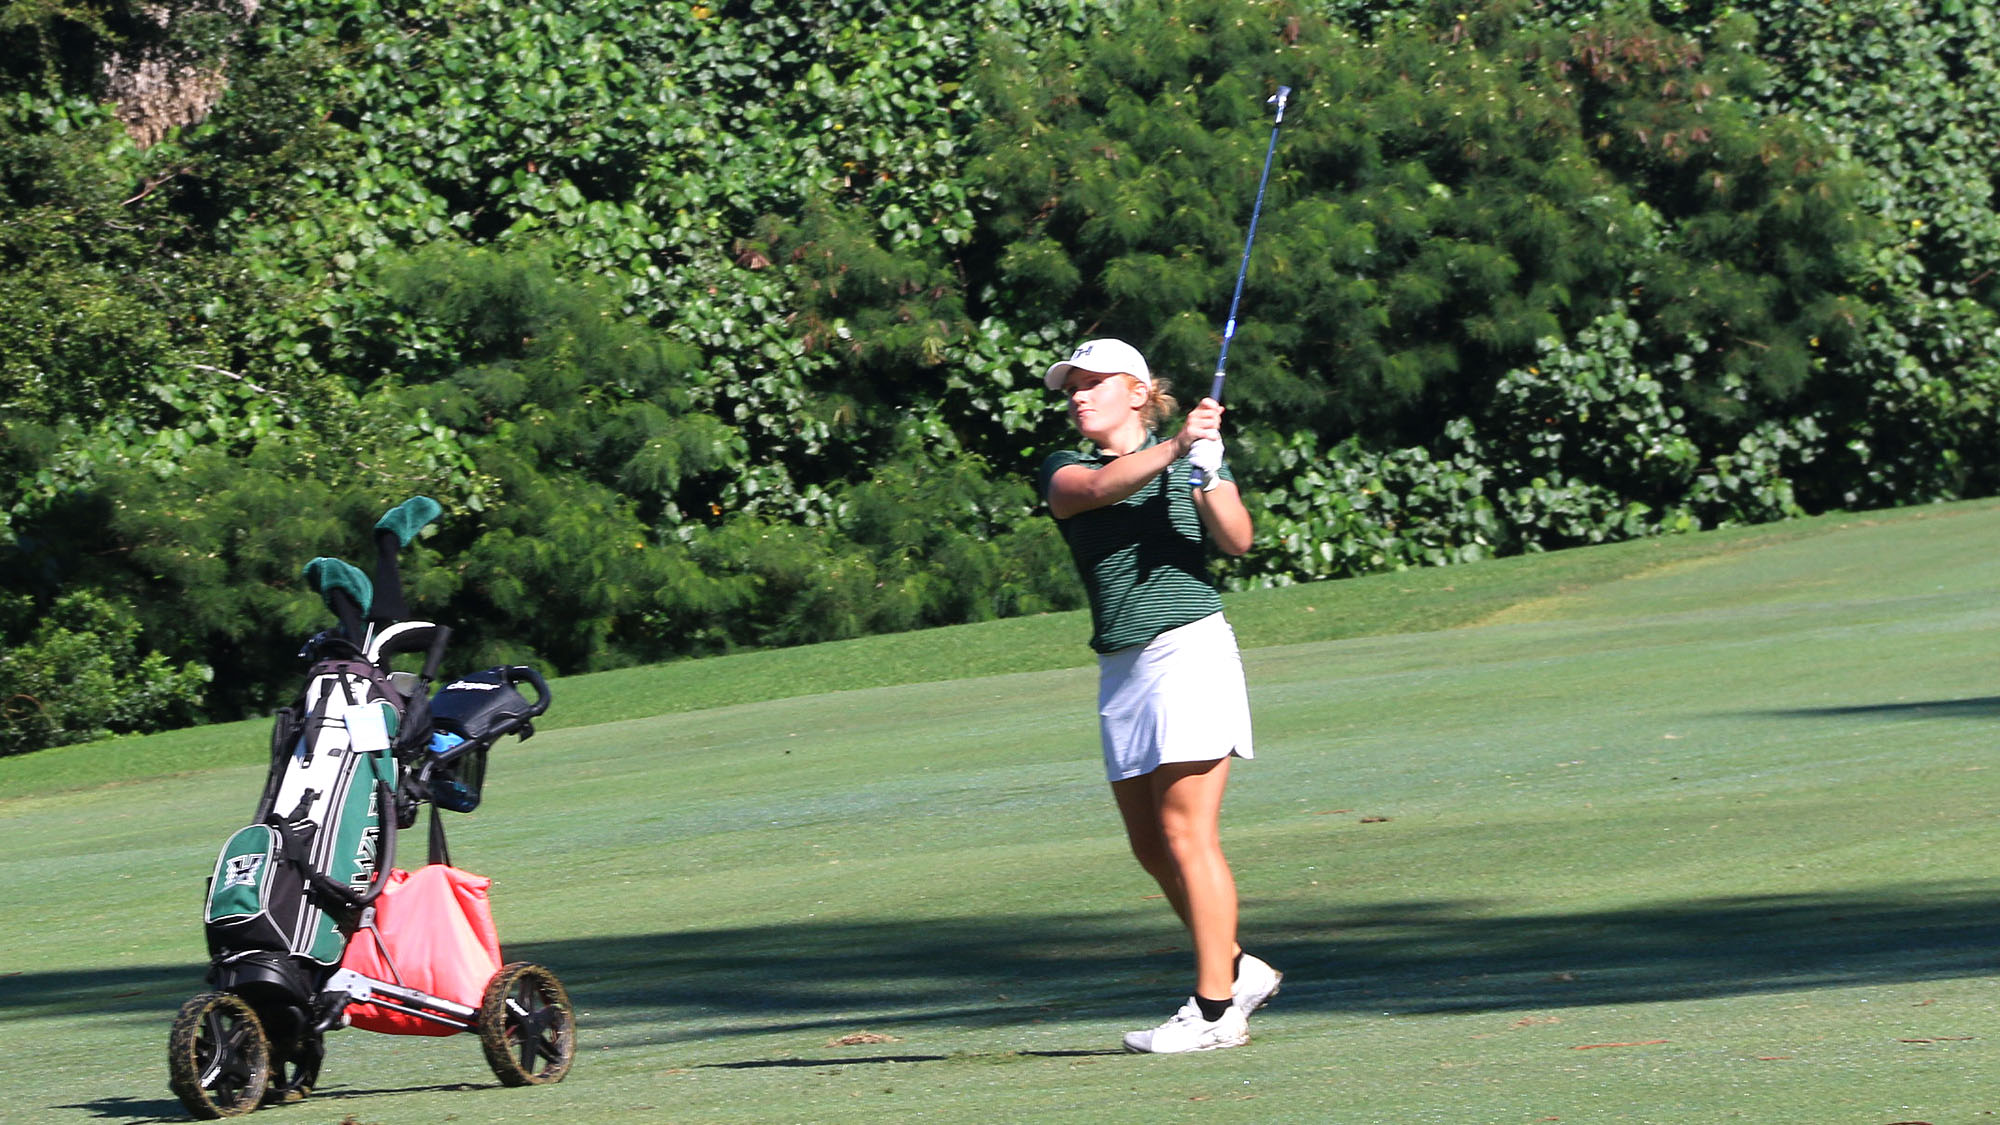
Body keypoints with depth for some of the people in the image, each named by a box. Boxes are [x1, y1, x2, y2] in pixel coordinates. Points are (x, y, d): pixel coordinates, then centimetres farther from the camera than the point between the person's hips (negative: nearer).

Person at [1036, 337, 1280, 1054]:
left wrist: (1210, 471, -27)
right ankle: (1235, 968, 23)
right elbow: (1097, 488, -14)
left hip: (1189, 646, -5)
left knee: (1186, 832, -10)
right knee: (1149, 844, 7)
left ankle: (1216, 1010, -8)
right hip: (1121, 667, 5)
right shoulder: (1063, 471, 11)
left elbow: (1236, 541, -11)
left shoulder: (1190, 460, 4)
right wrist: (1175, 448, -28)